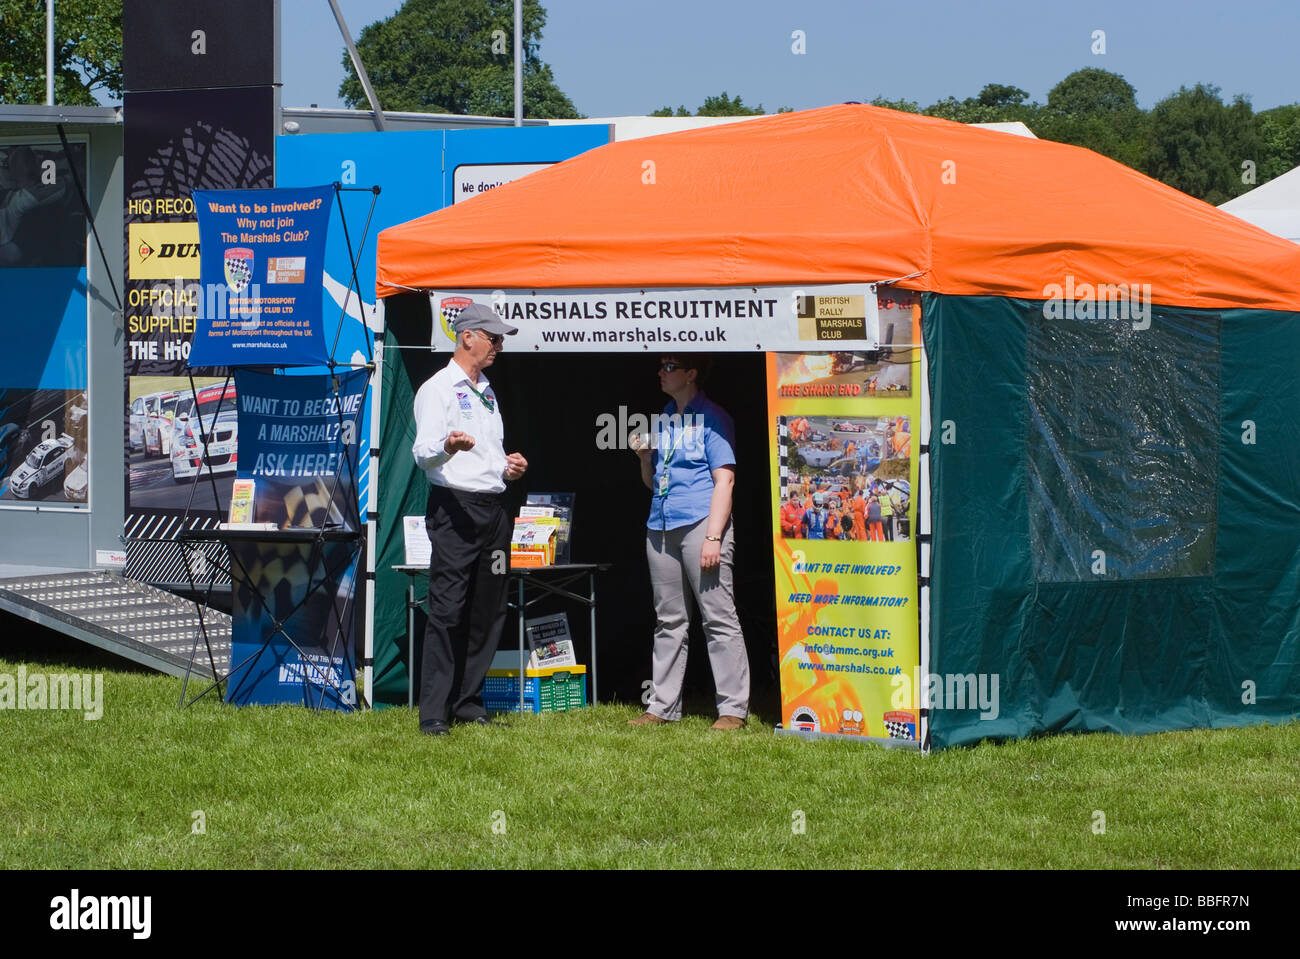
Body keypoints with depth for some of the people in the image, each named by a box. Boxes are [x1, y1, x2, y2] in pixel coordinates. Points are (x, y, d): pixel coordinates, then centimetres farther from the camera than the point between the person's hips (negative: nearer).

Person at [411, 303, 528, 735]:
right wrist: (447, 447, -37)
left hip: (494, 507, 8)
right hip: (455, 506, -8)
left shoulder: (487, 392, 21)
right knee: (448, 611, -10)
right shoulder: (439, 388, -4)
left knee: (489, 611, 7)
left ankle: (468, 701, 15)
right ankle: (433, 714, -10)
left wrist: (507, 468, 8)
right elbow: (423, 453, -16)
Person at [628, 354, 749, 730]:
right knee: (669, 622, 9)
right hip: (661, 527, 7)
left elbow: (724, 479, -8)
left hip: (700, 523, -7)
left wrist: (713, 537, -16)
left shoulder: (711, 417, -2)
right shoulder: (663, 419, 19)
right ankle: (663, 706, 12)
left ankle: (733, 708, -8)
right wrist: (644, 456, 3)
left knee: (719, 619, -7)